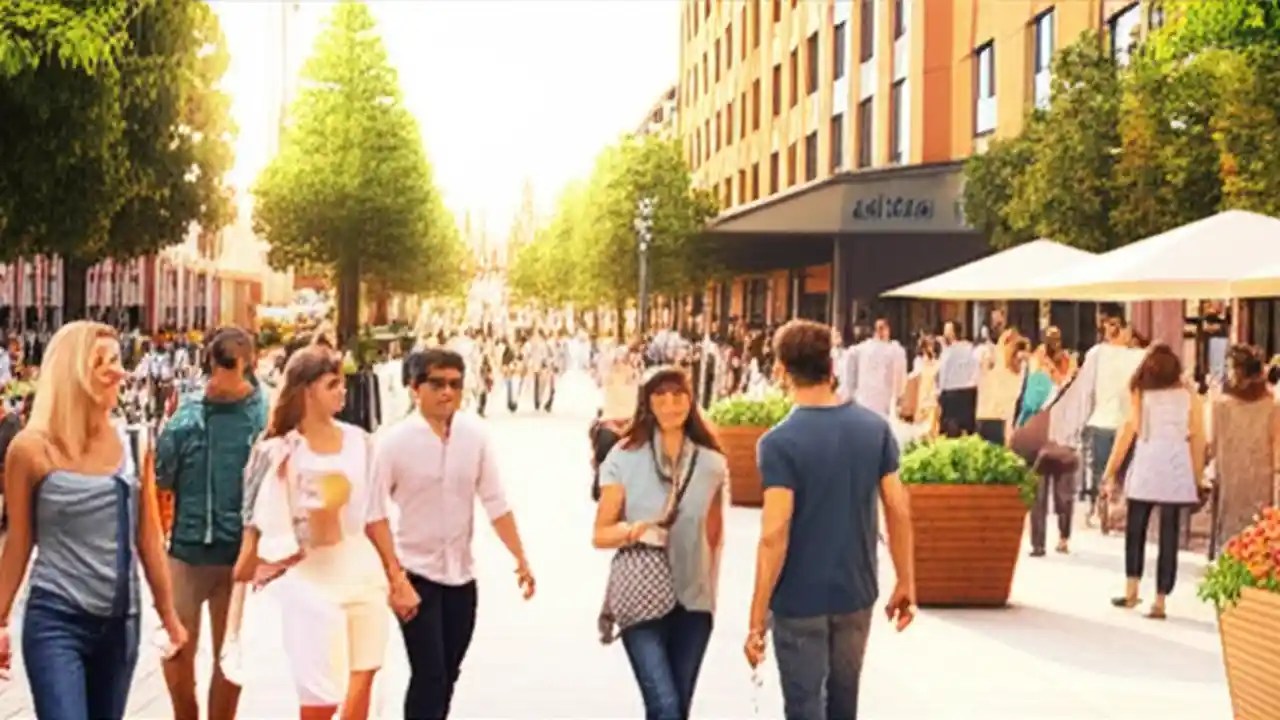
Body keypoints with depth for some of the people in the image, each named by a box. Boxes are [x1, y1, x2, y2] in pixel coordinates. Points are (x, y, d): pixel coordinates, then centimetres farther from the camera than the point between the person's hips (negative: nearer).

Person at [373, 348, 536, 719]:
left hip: (461, 574, 4)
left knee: (447, 676, 15)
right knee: (428, 677, -6)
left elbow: (495, 502, 2)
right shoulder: (394, 441, -13)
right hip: (415, 573, -4)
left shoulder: (475, 434, -3)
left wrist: (520, 559, 1)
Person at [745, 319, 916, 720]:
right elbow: (899, 511, 0)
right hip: (856, 594, 5)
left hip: (800, 601, -5)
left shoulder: (780, 442, -17)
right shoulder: (875, 427, -2)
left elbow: (775, 535, -20)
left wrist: (756, 619, -15)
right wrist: (906, 583, 11)